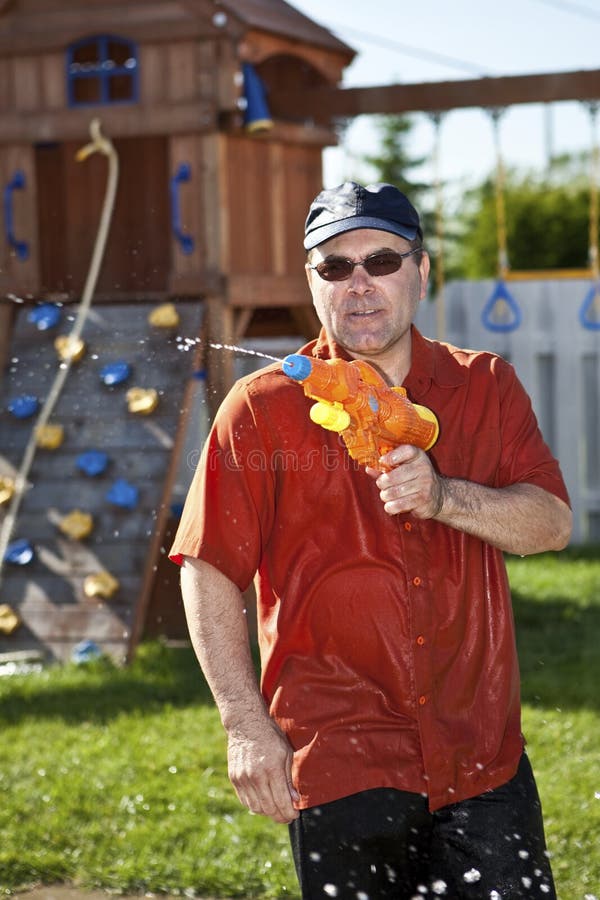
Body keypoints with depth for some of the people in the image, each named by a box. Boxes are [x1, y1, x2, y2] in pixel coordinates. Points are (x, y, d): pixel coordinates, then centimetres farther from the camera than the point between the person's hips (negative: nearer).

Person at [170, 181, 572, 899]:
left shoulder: (487, 388, 7)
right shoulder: (261, 409, -2)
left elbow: (552, 523, 0)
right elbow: (208, 572, -3)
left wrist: (443, 497, -18)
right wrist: (247, 725, -10)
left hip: (484, 756, 3)